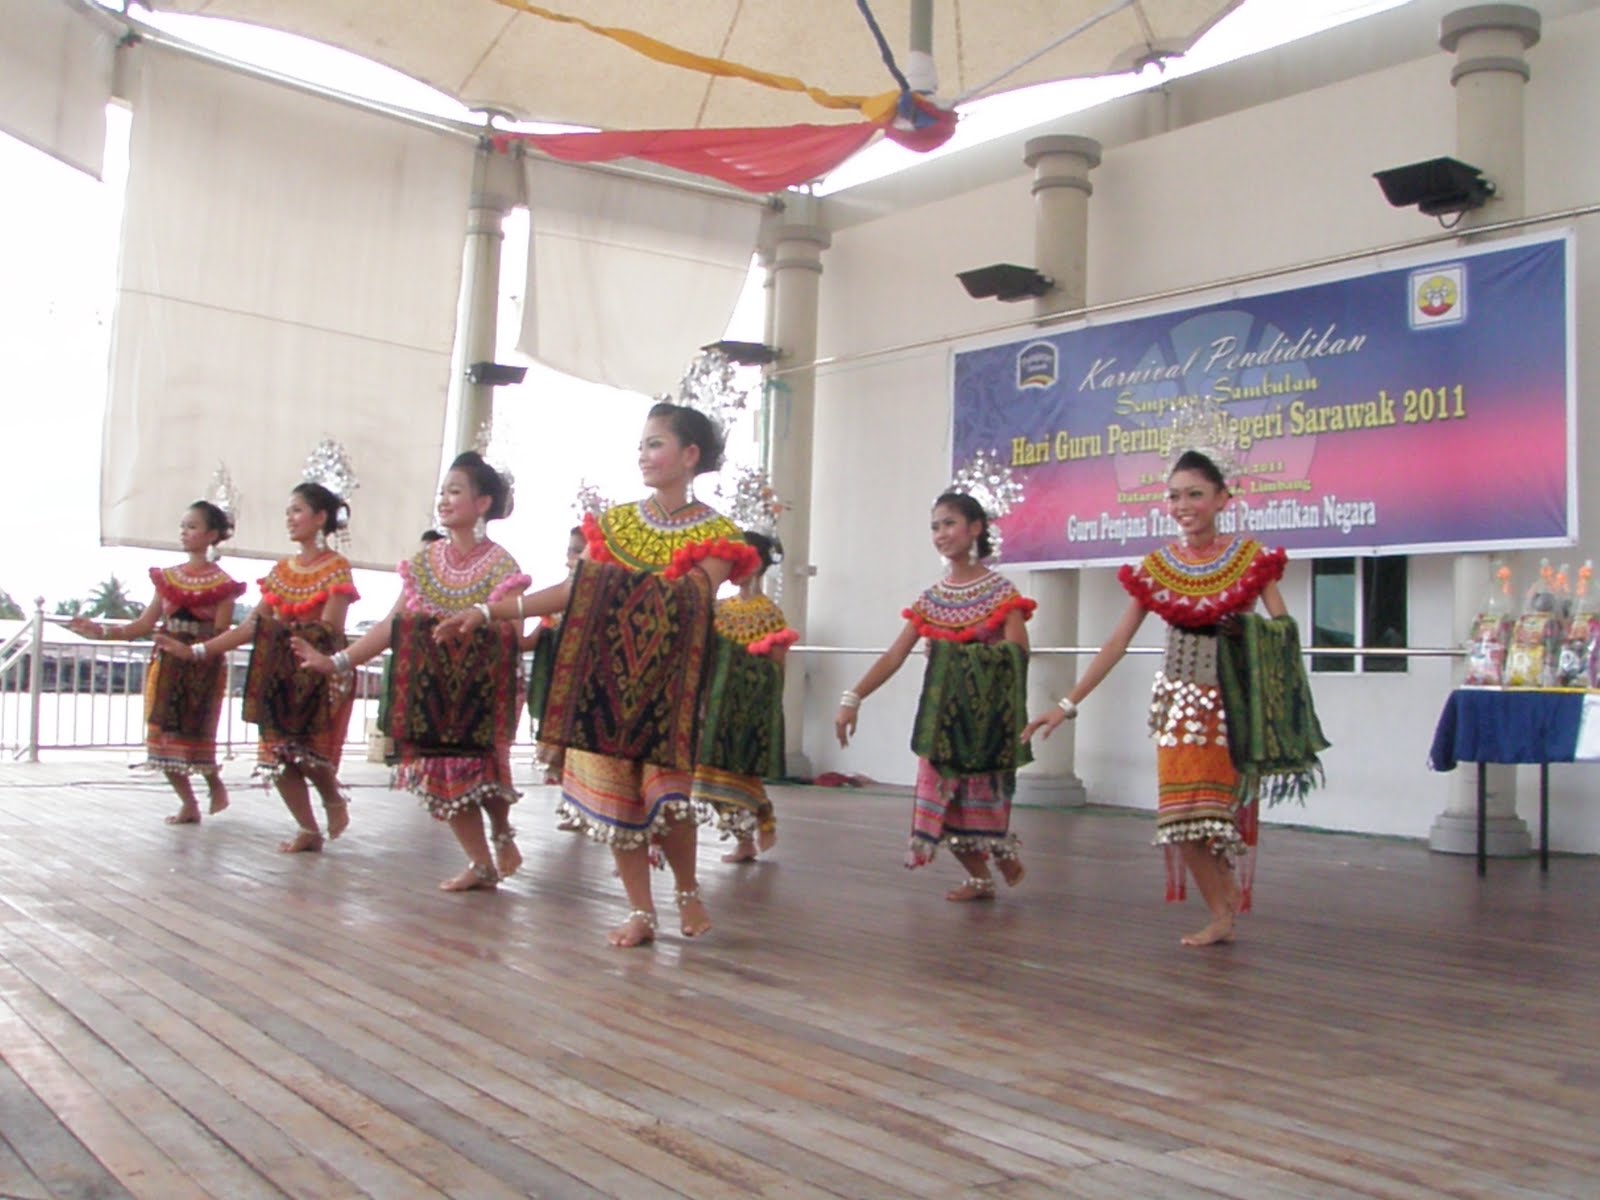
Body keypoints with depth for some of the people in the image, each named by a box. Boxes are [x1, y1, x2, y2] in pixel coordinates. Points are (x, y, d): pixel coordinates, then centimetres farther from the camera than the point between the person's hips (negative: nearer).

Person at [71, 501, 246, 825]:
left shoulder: (222, 584, -4)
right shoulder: (167, 577, 10)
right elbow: (144, 624, 8)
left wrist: (191, 651, -25)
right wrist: (102, 631, -4)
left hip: (203, 670, -5)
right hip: (166, 667, 5)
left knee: (194, 737, -4)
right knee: (163, 737, 4)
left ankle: (215, 785, 26)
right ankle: (188, 804, 18)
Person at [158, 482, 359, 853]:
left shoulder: (337, 568, -4)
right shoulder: (281, 569, 12)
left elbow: (329, 629, -13)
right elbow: (253, 626, 9)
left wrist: (284, 629, -26)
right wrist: (199, 650, 4)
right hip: (281, 673, 6)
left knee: (308, 750, -14)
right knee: (277, 754, -1)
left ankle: (334, 798, 17)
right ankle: (308, 830, 11)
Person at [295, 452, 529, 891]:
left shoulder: (499, 565, -6)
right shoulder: (425, 561, 8)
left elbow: (511, 634, -11)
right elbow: (393, 625, 6)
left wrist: (475, 625, -29)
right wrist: (337, 661, 1)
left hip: (479, 689, -5)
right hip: (430, 688, 5)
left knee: (477, 768, -8)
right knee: (441, 773, 2)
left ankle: (502, 835, 22)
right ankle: (483, 864, 14)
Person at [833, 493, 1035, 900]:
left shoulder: (1001, 591, -4)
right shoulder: (931, 600, 8)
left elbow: (1016, 655, -13)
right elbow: (894, 656, 2)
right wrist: (853, 698, -6)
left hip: (985, 712, -5)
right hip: (943, 713, 5)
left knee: (979, 795, -5)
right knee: (944, 796, 3)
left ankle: (1005, 854, 24)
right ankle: (981, 877, 20)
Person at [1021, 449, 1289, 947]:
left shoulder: (1251, 558, -5)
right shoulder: (1156, 567, -1)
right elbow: (1118, 642, -1)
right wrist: (1069, 704, -6)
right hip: (1182, 696, 2)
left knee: (1224, 803, 1)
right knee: (1183, 808, -4)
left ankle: (1227, 899, 23)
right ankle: (1222, 914, 11)